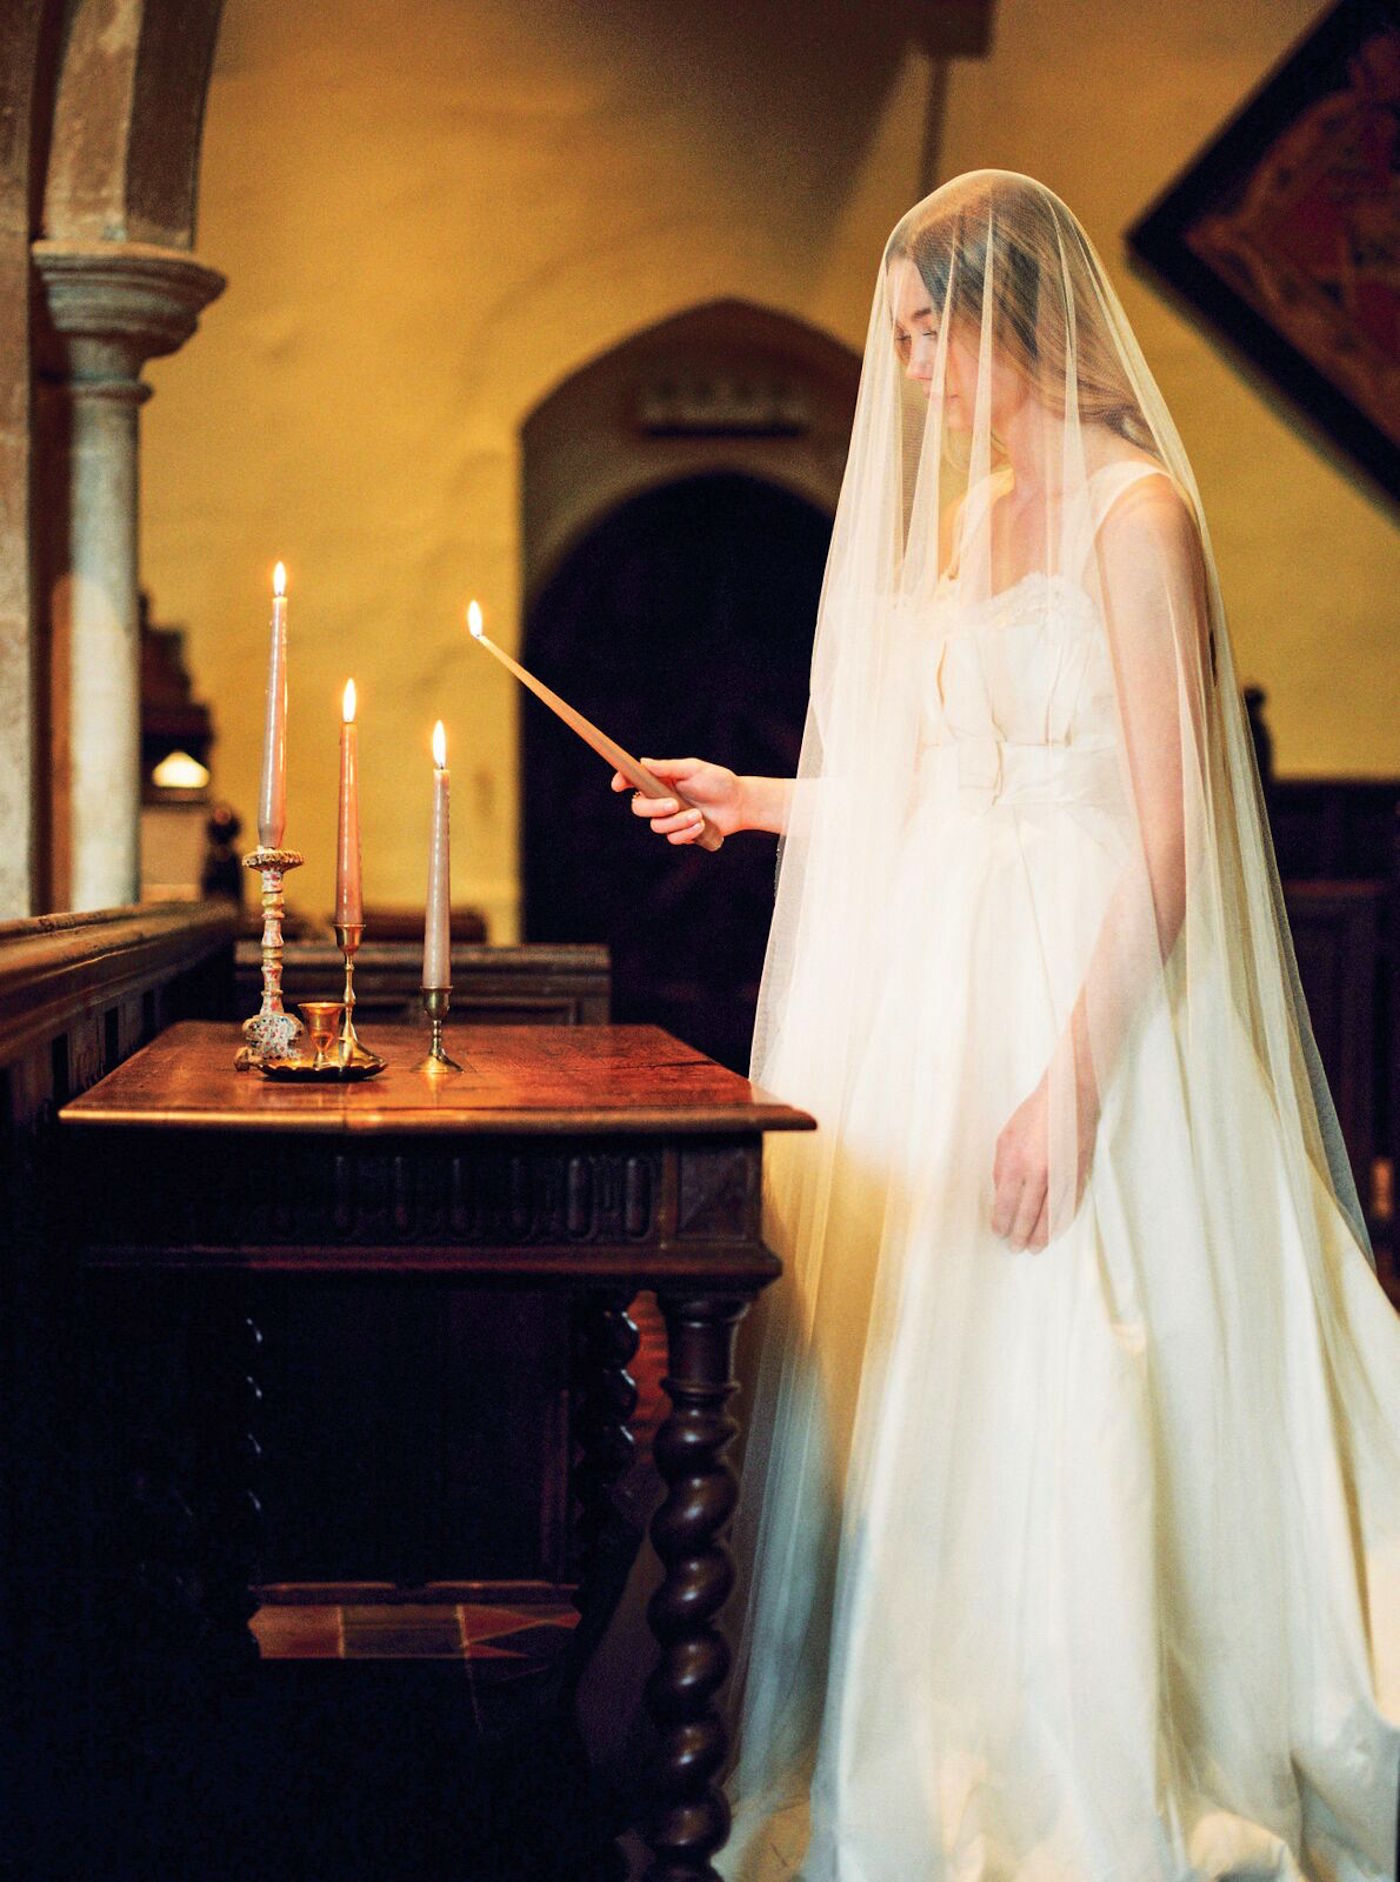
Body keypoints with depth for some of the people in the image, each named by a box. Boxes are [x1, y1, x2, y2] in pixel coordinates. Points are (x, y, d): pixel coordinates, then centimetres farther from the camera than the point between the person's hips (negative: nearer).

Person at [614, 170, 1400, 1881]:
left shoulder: (1134, 511, -10)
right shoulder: (963, 514, 15)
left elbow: (1164, 841, -15)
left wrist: (1071, 1083, -20)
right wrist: (752, 800, 18)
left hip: (1085, 991, -8)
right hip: (931, 996, 8)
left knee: (1060, 1408, -3)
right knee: (913, 1400, 9)